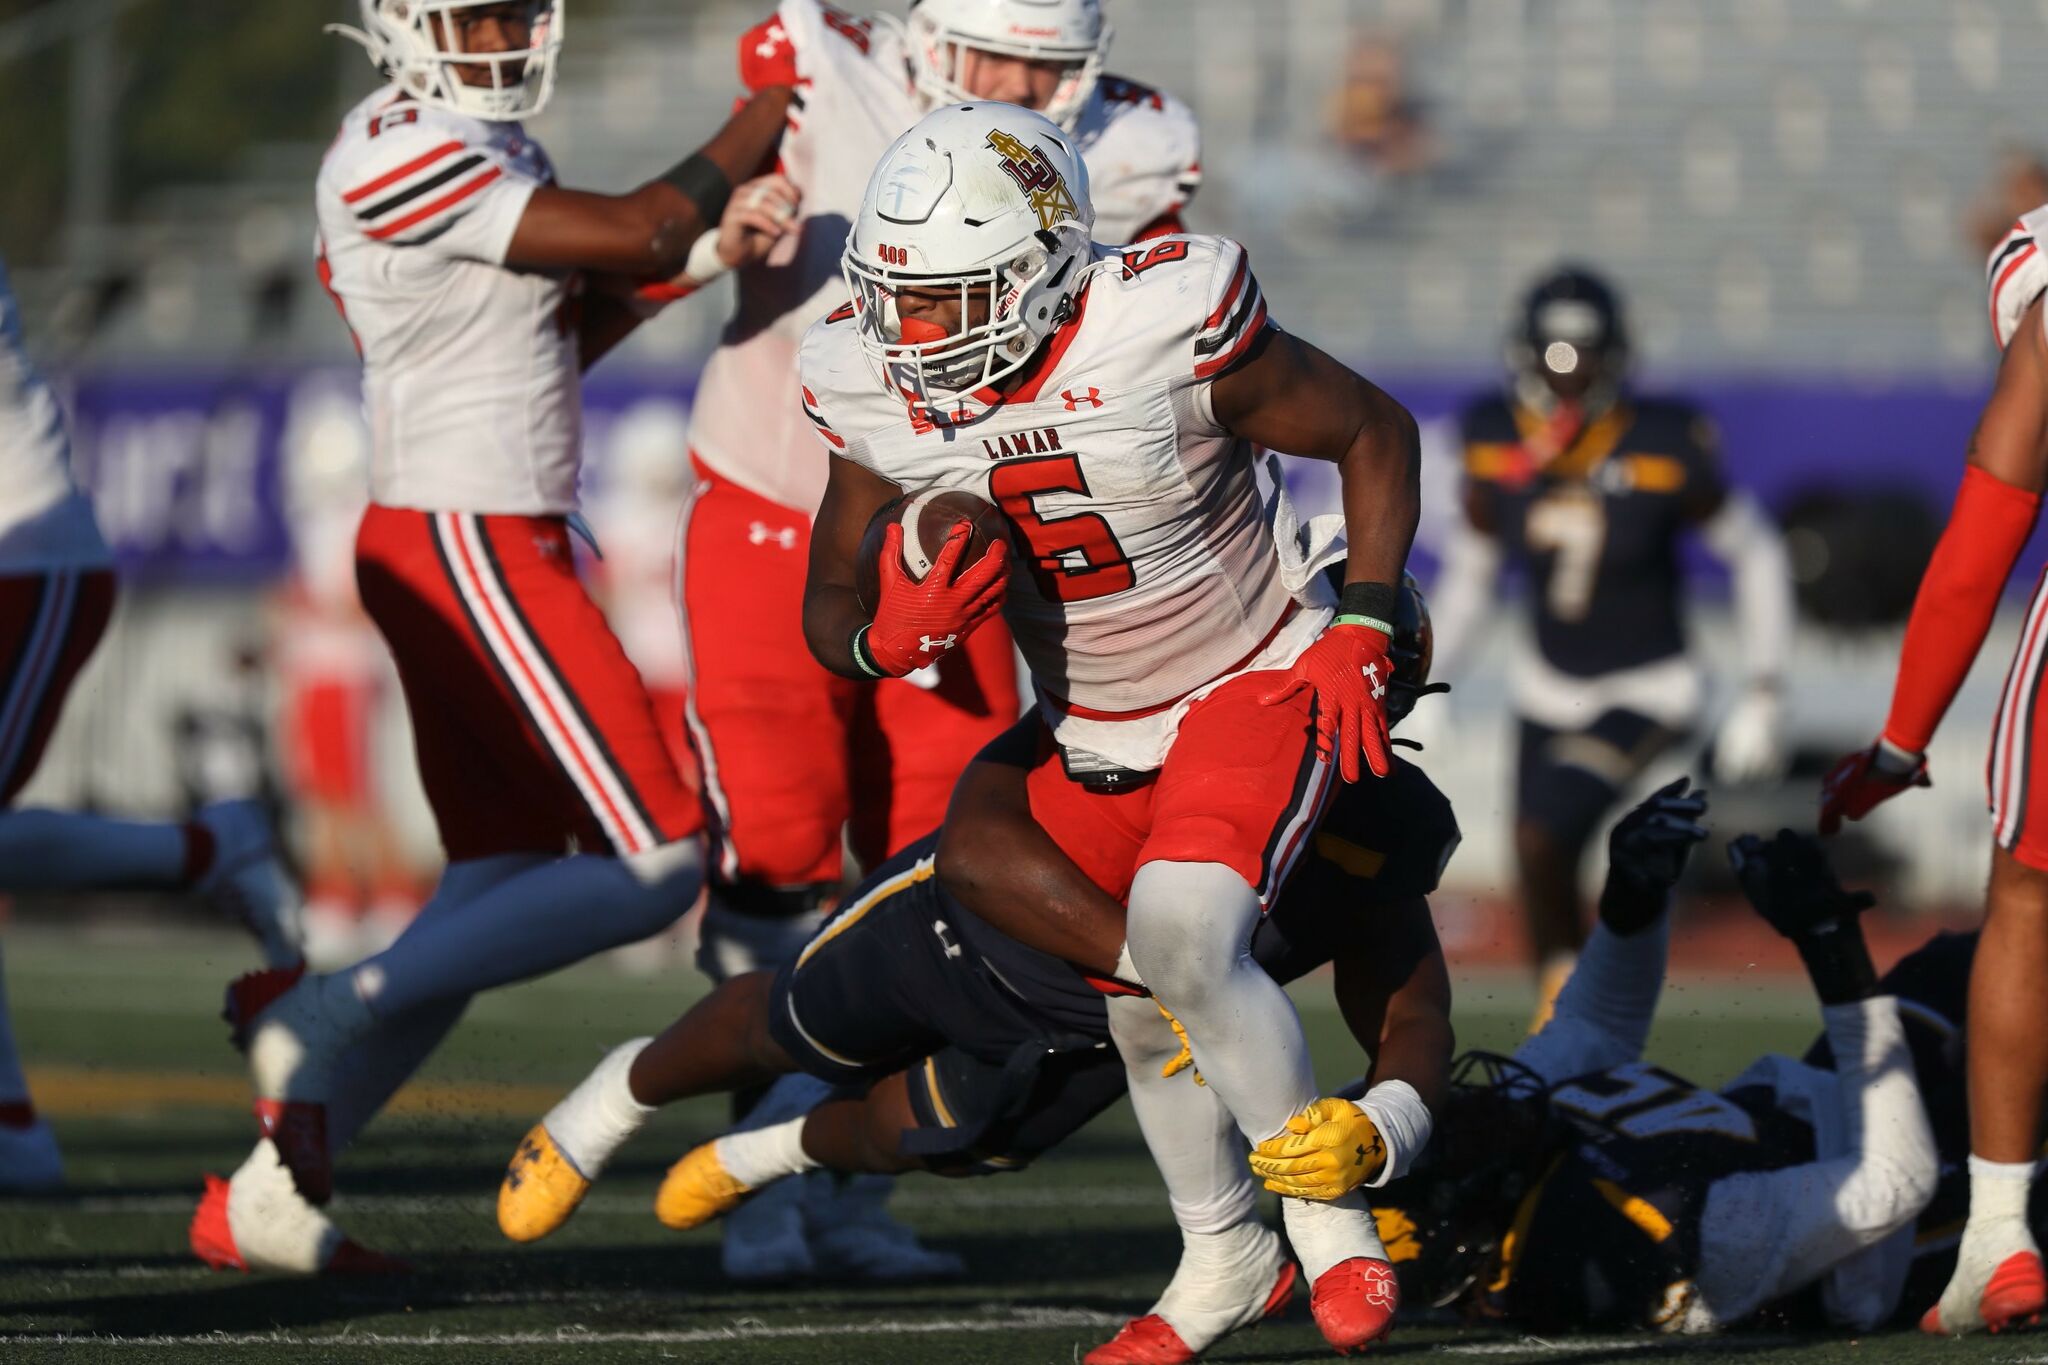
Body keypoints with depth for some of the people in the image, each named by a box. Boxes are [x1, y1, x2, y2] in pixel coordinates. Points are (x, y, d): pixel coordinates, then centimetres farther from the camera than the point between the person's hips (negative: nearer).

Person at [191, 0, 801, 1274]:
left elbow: (555, 332, 18)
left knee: (505, 885, 12)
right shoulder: (406, 158, -18)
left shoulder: (489, 143, 14)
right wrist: (763, 125, -1)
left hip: (501, 542, 10)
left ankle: (265, 1196, 11)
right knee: (656, 865, -10)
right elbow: (638, 235, -17)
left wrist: (704, 249, 4)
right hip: (471, 549, -10)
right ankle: (337, 1011, -7)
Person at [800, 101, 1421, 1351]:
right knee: (1135, 992, 18)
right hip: (1090, 731, 6)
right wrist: (894, 635, -27)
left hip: (1254, 687, -6)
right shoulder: (873, 388, -15)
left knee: (1185, 943, -28)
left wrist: (1363, 630, -20)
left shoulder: (1164, 331, -30)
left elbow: (1376, 433, -13)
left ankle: (1335, 1231, -13)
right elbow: (832, 615, -3)